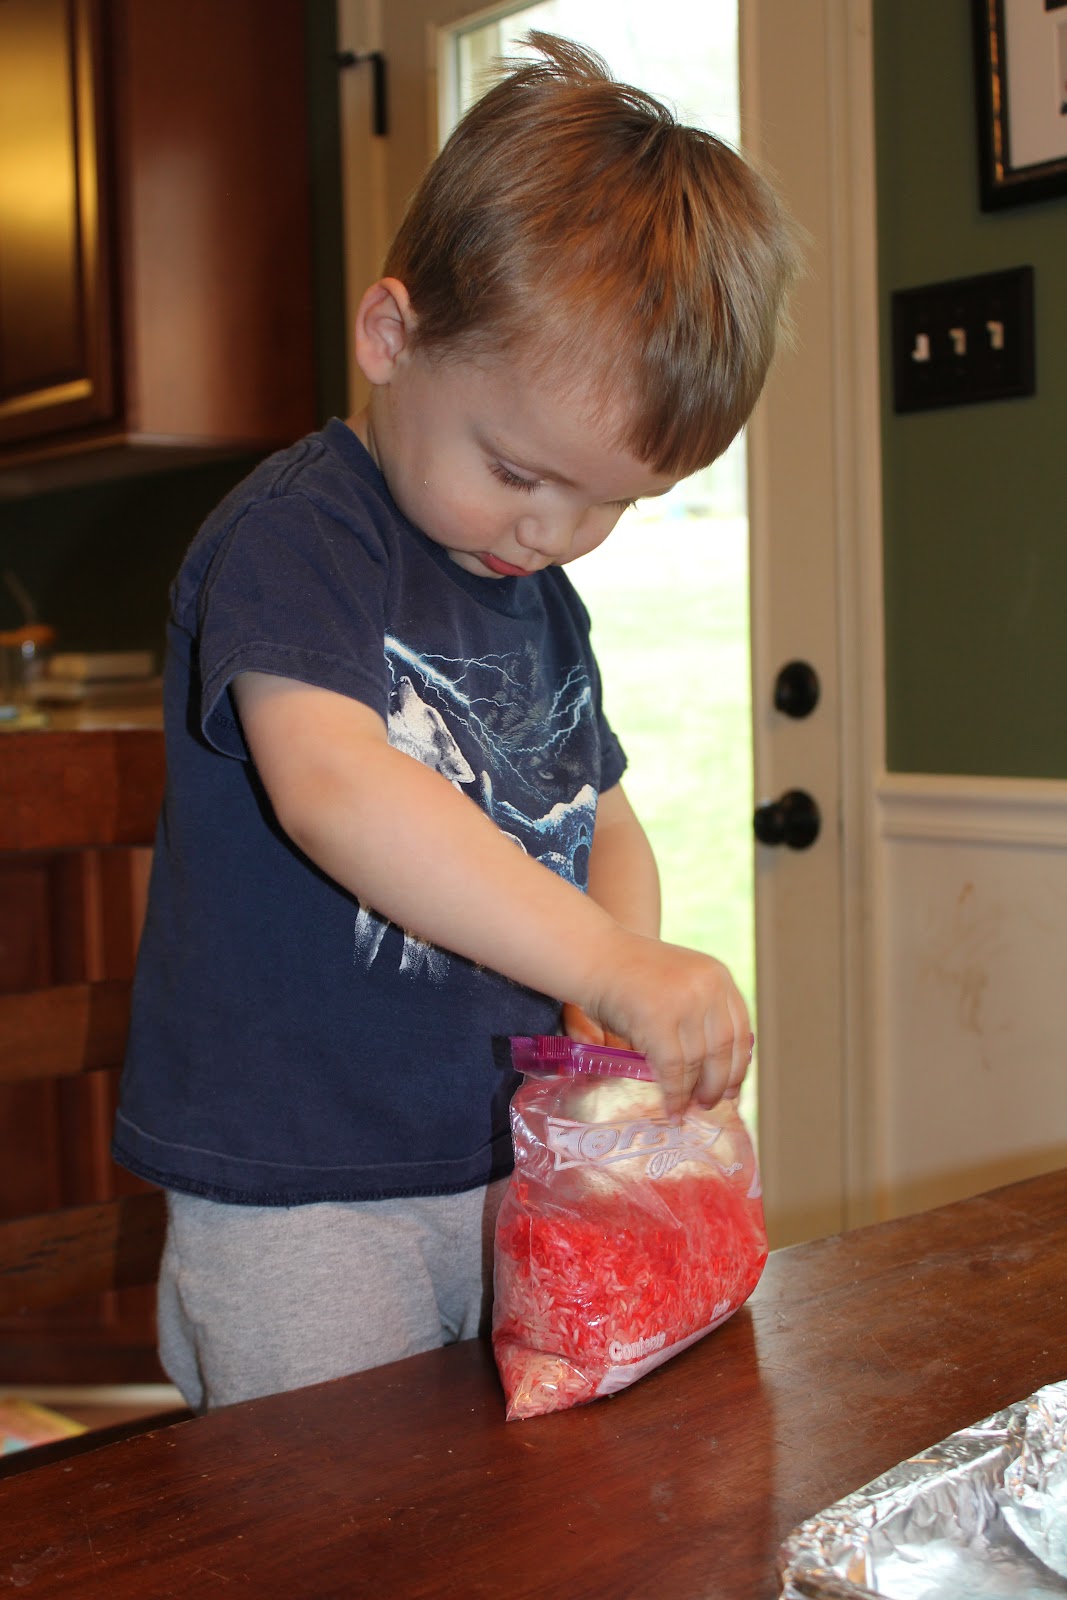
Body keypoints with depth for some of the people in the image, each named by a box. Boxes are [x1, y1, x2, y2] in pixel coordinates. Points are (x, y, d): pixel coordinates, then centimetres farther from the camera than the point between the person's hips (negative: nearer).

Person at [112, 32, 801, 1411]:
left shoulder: (544, 599, 11)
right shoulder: (294, 535, -15)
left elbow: (604, 827, 16)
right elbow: (331, 784, -31)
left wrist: (618, 1011, -5)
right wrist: (613, 963, -36)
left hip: (513, 1157, 8)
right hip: (297, 1197, -7)